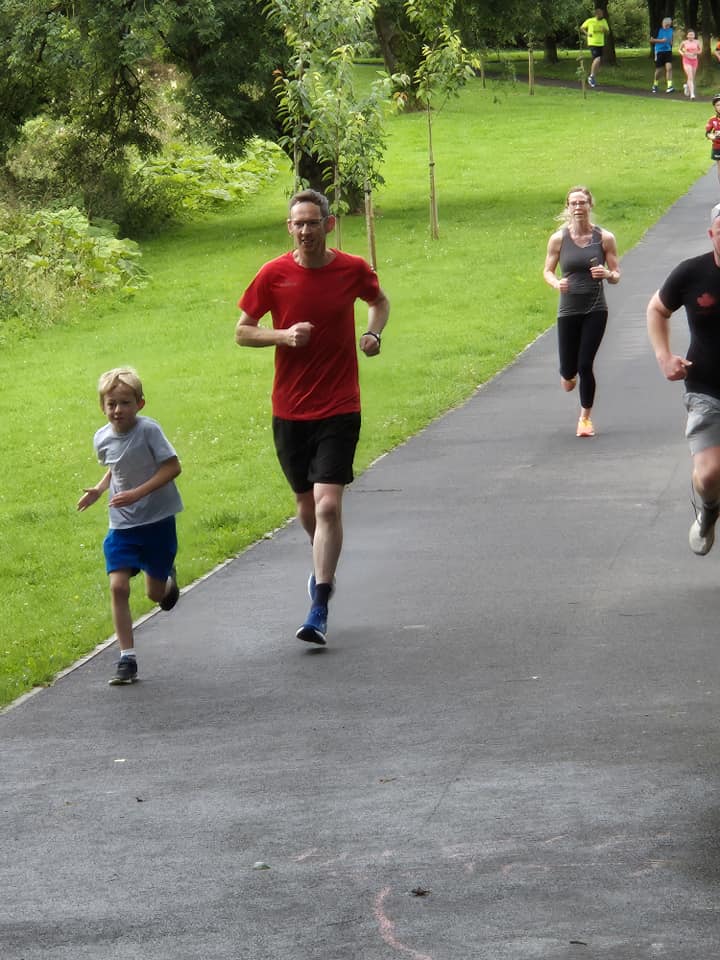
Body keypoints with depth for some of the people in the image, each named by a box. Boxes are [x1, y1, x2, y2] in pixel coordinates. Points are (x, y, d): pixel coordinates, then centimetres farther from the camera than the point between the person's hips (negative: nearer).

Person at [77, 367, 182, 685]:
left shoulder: (149, 430, -18)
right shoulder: (102, 439, -1)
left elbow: (172, 467, -18)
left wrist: (137, 493, -25)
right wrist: (99, 489, 0)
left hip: (157, 520, -3)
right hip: (122, 525, 3)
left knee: (155, 594, 7)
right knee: (118, 586, -11)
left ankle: (167, 578, 46)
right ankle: (127, 658, -4)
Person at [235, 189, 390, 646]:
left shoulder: (353, 270, -3)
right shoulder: (274, 275, -4)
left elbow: (380, 301, 19)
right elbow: (243, 331, 4)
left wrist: (374, 333, -1)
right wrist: (284, 335, -14)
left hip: (339, 409, -2)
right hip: (290, 410, 2)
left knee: (328, 504, -14)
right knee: (307, 505, 15)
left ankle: (319, 611, -14)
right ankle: (325, 569, 46)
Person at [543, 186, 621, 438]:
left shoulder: (604, 238, -3)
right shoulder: (559, 239, -2)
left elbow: (616, 275, 3)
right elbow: (548, 270, 7)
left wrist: (608, 274, -21)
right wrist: (556, 283, -16)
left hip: (595, 310, -1)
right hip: (568, 310, 1)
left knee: (585, 365, -7)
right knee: (568, 373, 3)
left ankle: (585, 417, 12)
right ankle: (569, 376, 43)